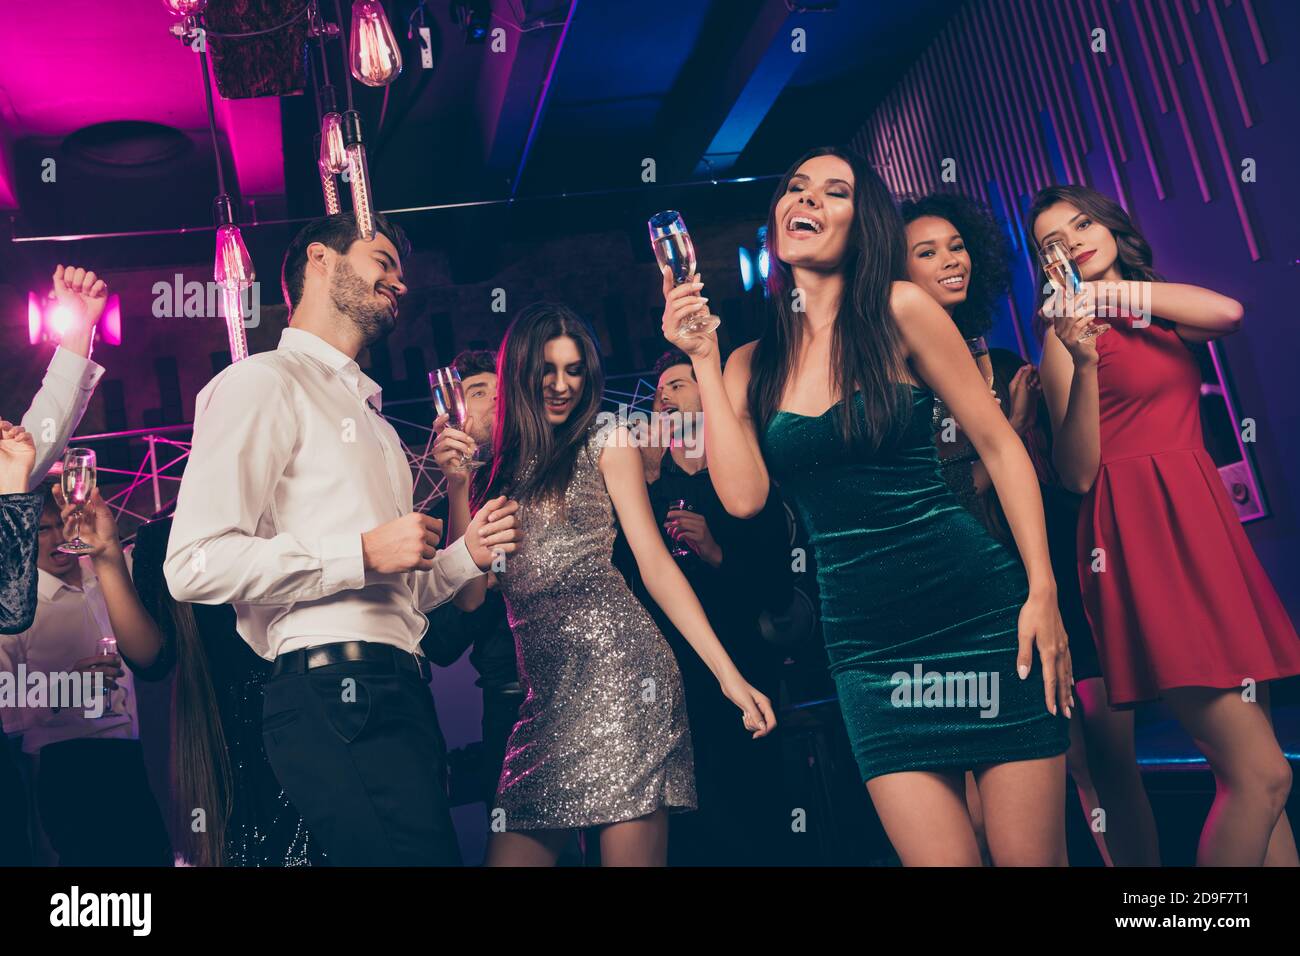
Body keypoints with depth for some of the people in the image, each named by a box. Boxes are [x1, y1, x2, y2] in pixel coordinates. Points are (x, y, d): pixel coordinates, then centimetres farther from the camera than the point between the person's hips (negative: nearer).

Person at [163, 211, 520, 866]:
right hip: (332, 694, -9)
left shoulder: (370, 418, 28)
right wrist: (364, 555, -12)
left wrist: (466, 555, 11)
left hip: (399, 691, 9)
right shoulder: (264, 382, 0)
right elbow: (195, 566, -14)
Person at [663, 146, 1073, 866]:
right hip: (863, 641, 2)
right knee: (940, 858, 3)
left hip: (977, 609, -2)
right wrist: (703, 360, -4)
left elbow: (999, 446, -1)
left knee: (1031, 856, 2)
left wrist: (1043, 592, -8)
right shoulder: (751, 364, 8)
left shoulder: (899, 310, -2)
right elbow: (744, 496, -6)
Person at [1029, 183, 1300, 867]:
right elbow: (1078, 472, -10)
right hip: (1138, 534, -6)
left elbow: (1227, 314, -6)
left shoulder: (1161, 315, 18)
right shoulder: (1066, 329, 1)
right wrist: (1083, 363, -21)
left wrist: (1124, 290, -9)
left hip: (1203, 522, 7)